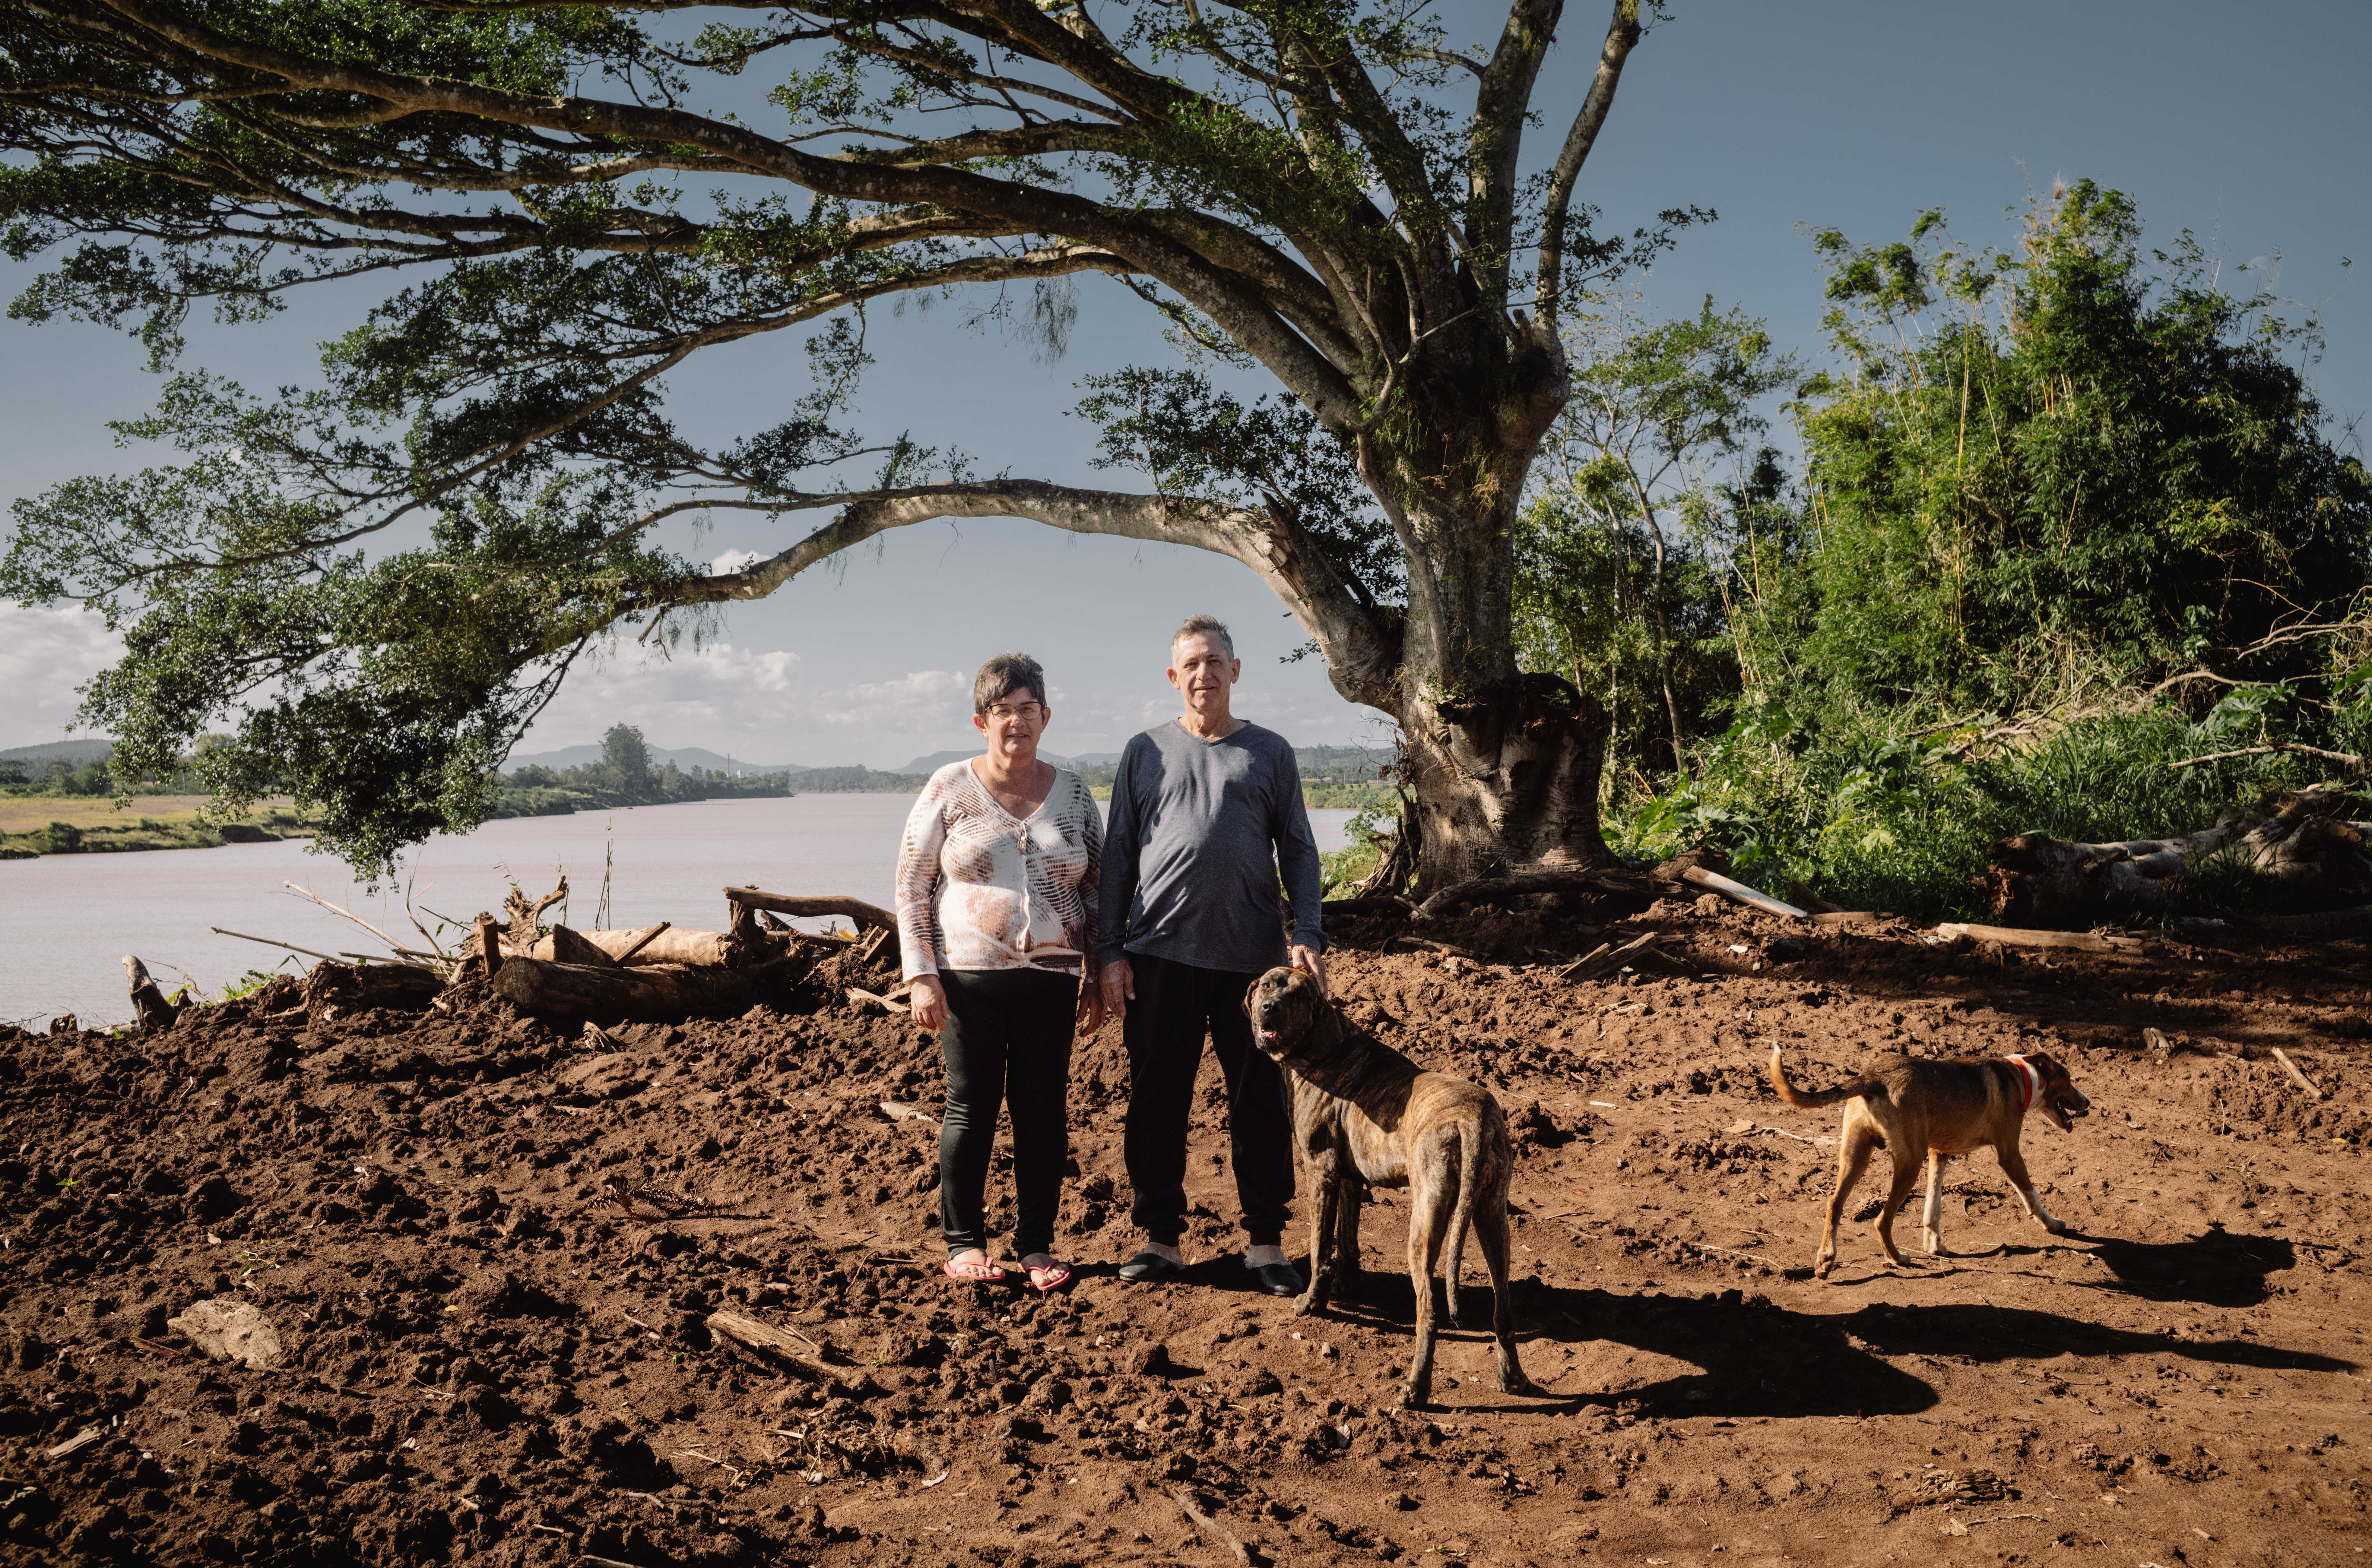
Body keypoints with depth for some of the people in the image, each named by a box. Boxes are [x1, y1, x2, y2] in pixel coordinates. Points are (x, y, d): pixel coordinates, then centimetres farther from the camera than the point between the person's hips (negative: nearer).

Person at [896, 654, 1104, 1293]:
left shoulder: (1073, 794, 8)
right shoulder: (950, 789, 0)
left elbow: (1099, 888, 14)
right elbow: (911, 885, 1)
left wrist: (1098, 975, 9)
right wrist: (921, 975, -6)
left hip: (1051, 978, 2)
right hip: (969, 976, -2)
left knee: (1044, 1111, 5)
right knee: (971, 1109, 4)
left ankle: (1036, 1242, 19)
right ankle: (963, 1241, 19)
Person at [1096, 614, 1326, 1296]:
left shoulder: (1270, 754, 10)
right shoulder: (1146, 752, 11)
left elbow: (1298, 853, 10)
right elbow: (1117, 855, 10)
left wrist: (1307, 937, -3)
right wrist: (1110, 950, 2)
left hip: (1252, 958, 0)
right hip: (1159, 956, 1)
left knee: (1260, 1104, 4)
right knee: (1156, 1104, 4)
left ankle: (1266, 1242, 15)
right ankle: (1161, 1238, 17)